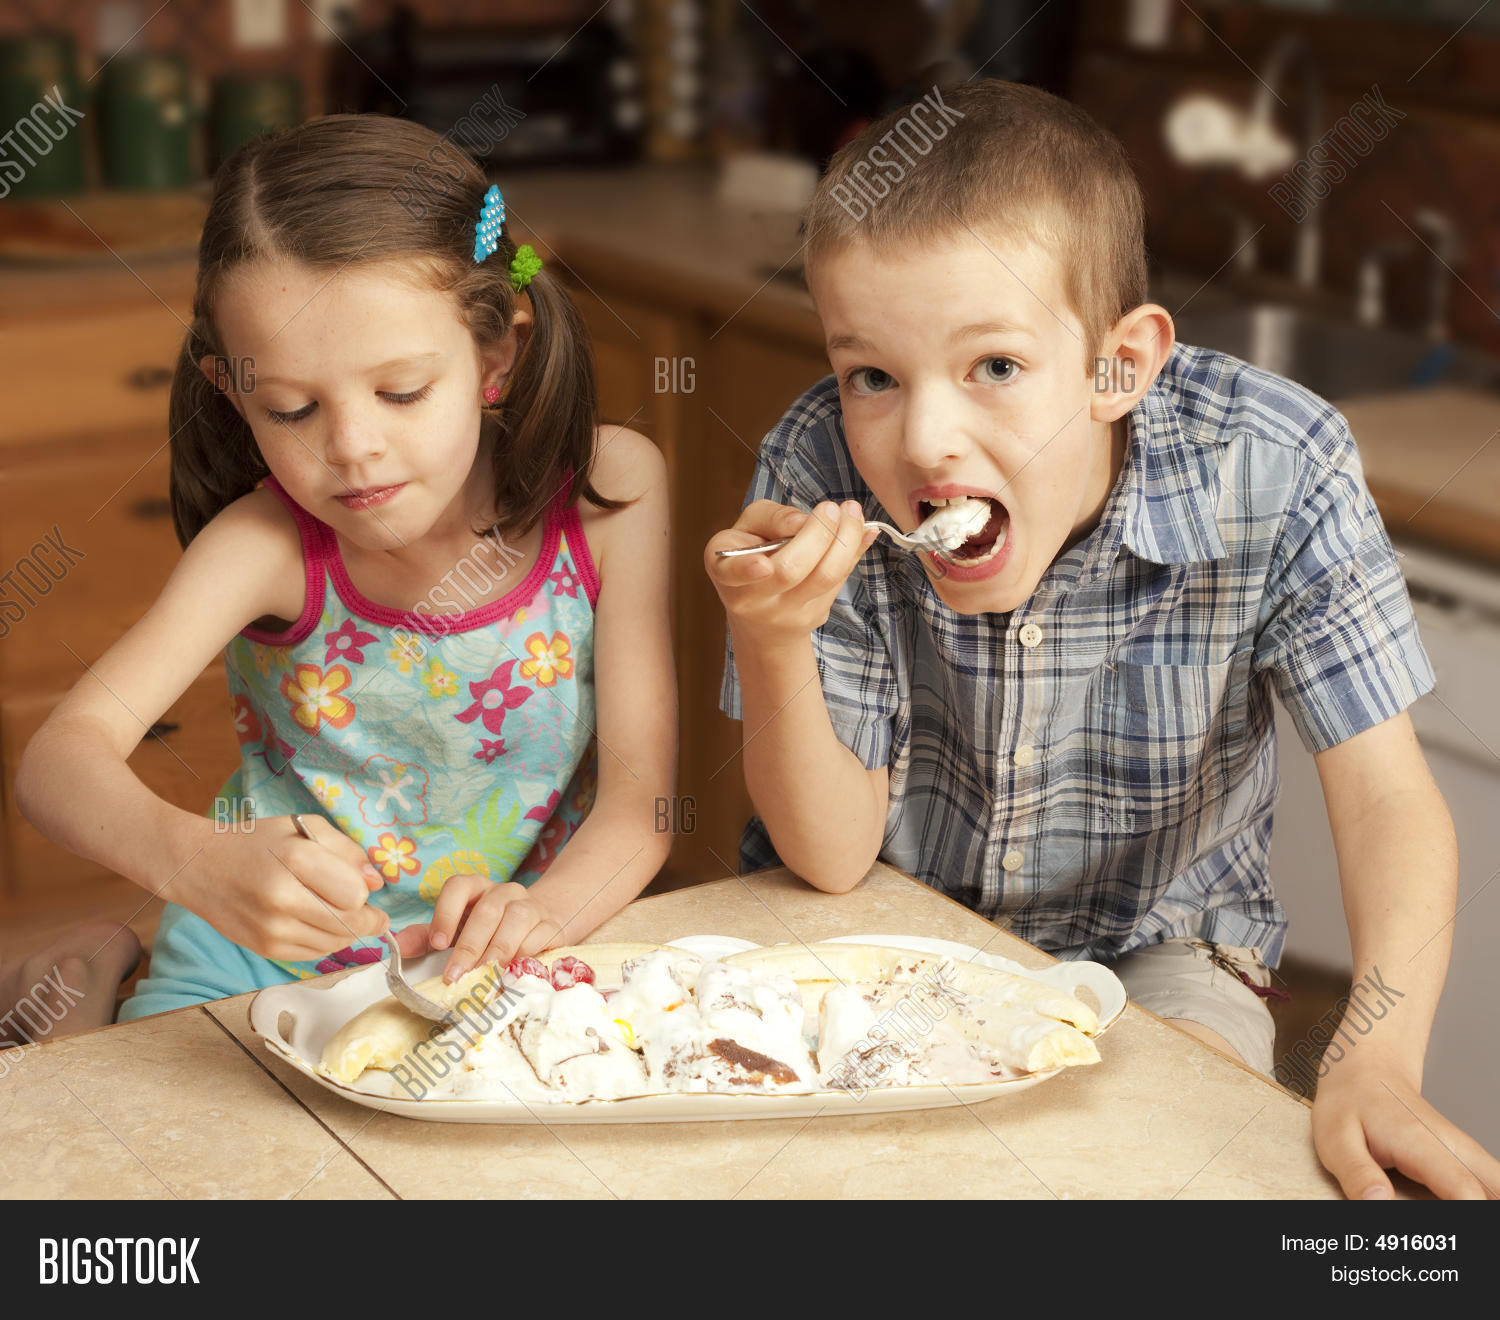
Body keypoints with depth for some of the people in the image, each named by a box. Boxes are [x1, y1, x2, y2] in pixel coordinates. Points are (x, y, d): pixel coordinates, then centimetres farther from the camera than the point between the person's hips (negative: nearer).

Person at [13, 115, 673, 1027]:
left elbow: (641, 788, -12)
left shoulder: (609, 489, -12)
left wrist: (545, 910, -32)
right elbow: (60, 757, -24)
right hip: (268, 956, -3)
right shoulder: (271, 542, -15)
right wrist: (195, 861, -44)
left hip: (504, 961, 3)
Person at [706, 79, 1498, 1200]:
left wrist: (1377, 1066, -40)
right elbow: (832, 853, -18)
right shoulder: (820, 471, -23)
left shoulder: (1273, 469, -26)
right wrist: (775, 646, -37)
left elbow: (1388, 803, -23)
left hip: (1155, 947, 0)